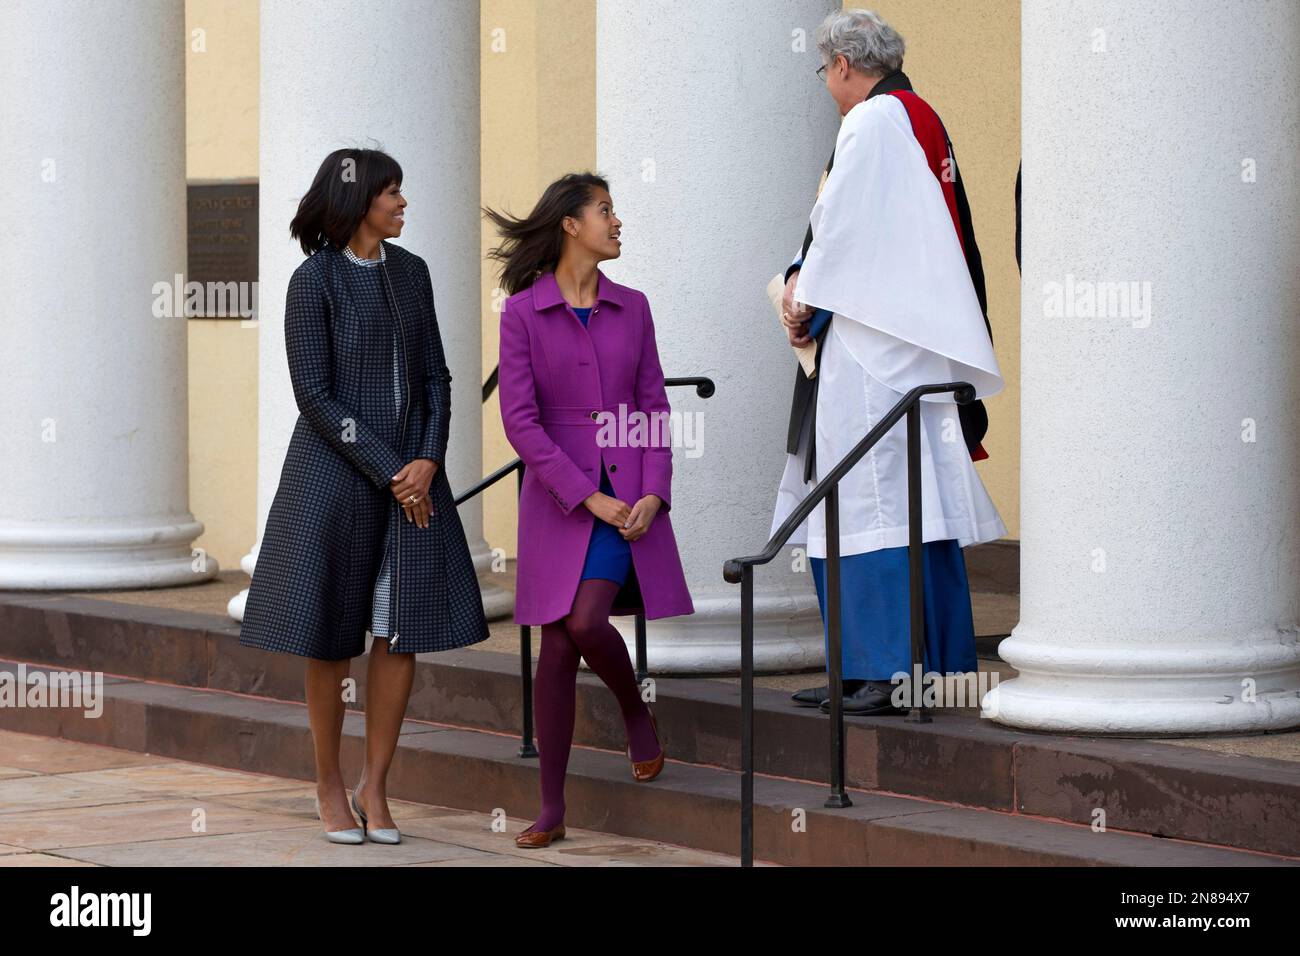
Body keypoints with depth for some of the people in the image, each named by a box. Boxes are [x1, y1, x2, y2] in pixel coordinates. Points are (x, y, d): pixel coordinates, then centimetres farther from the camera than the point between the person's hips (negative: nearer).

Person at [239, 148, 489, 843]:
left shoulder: (410, 271, 9)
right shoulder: (313, 281, -9)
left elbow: (434, 377, 9)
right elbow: (314, 395, -12)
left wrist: (428, 461, -7)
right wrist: (387, 474, -14)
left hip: (412, 472, 5)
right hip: (336, 473, -5)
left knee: (403, 630, -2)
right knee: (332, 636, 3)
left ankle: (374, 789, 8)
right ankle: (329, 786, 19)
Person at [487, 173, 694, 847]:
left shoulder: (631, 308, 7)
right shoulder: (523, 312, -4)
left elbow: (653, 405, 7)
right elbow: (519, 420, -8)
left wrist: (653, 493, -7)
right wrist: (589, 498, -13)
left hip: (630, 496, 1)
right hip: (559, 498, -1)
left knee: (586, 622, -20)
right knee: (556, 647, -1)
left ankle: (637, 715, 11)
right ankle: (551, 809, 6)